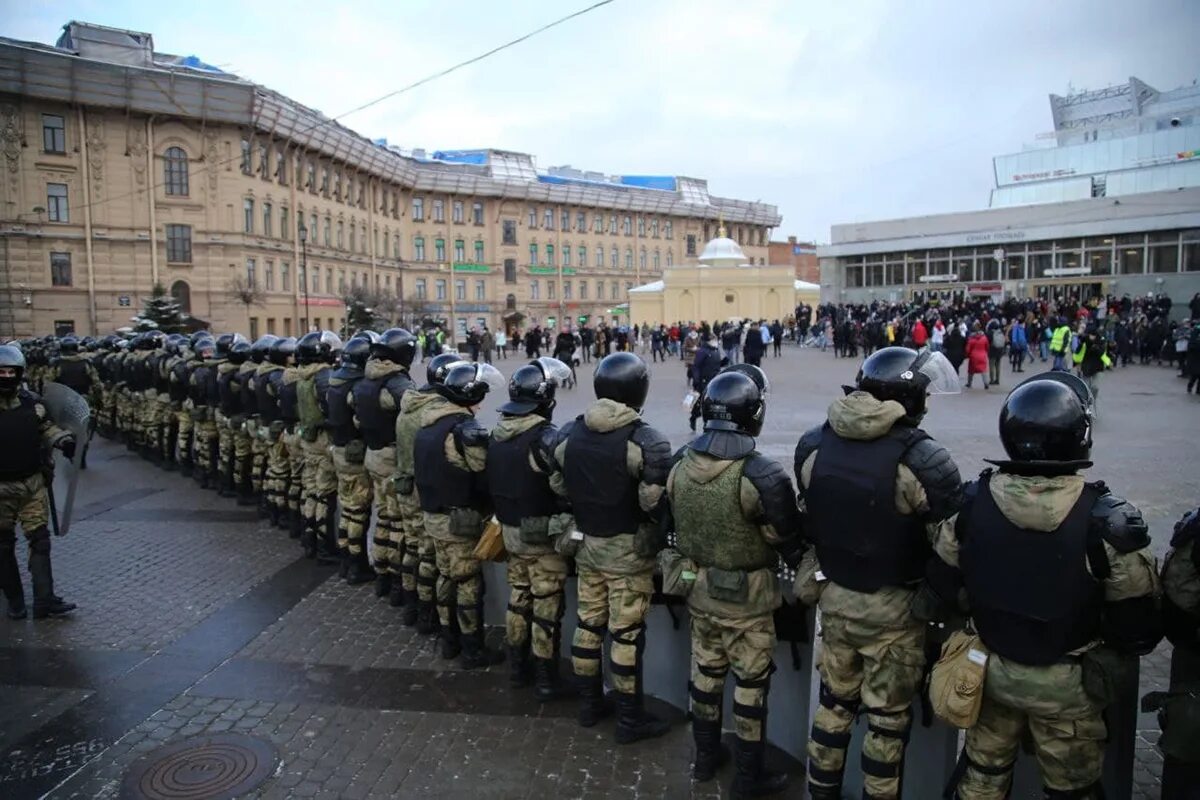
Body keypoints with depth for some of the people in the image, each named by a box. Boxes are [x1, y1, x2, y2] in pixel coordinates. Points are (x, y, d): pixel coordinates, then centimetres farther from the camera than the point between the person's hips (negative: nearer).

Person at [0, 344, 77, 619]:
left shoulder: (32, 402, -2)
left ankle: (44, 600, 6)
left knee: (40, 539, 1)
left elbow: (46, 427, 14)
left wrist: (64, 440, -5)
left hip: (33, 483, 3)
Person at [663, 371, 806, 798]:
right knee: (750, 683, 11)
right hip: (745, 595, -5)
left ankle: (705, 756, 38)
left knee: (705, 671, 21)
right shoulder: (761, 475, -26)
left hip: (696, 586, 6)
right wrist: (800, 569, 8)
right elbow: (788, 541, -13)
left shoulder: (680, 466, -7)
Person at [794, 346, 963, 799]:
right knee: (887, 717, 14)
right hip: (893, 607, -5)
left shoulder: (813, 446, -5)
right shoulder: (921, 460, -23)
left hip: (833, 595, 5)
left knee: (835, 700, 23)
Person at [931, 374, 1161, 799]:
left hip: (990, 668, 3)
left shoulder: (974, 500, -15)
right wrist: (1109, 652, 6)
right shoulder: (1107, 521, -25)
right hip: (1066, 684, -2)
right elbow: (1137, 624, -15)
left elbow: (945, 584, -3)